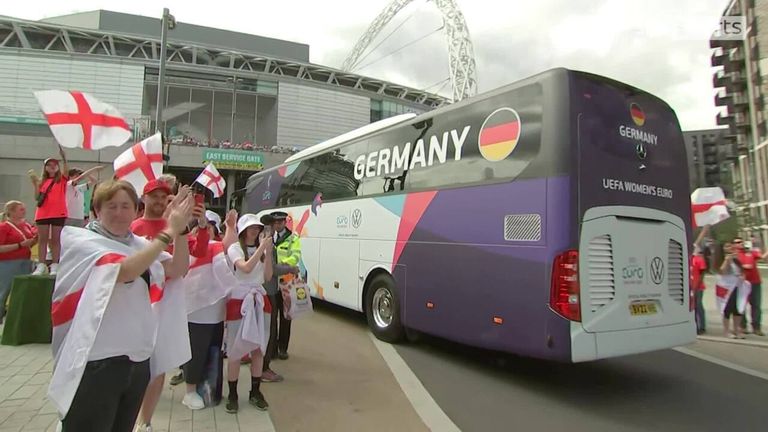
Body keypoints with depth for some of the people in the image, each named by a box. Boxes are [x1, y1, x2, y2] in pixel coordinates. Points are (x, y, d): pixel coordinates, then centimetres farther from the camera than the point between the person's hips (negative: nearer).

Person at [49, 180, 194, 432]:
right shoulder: (81, 241, -6)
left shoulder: (140, 245, 10)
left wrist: (180, 230, -15)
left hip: (138, 360, 6)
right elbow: (125, 270, -23)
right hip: (96, 362, -5)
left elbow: (178, 270, -2)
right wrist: (169, 232, -24)